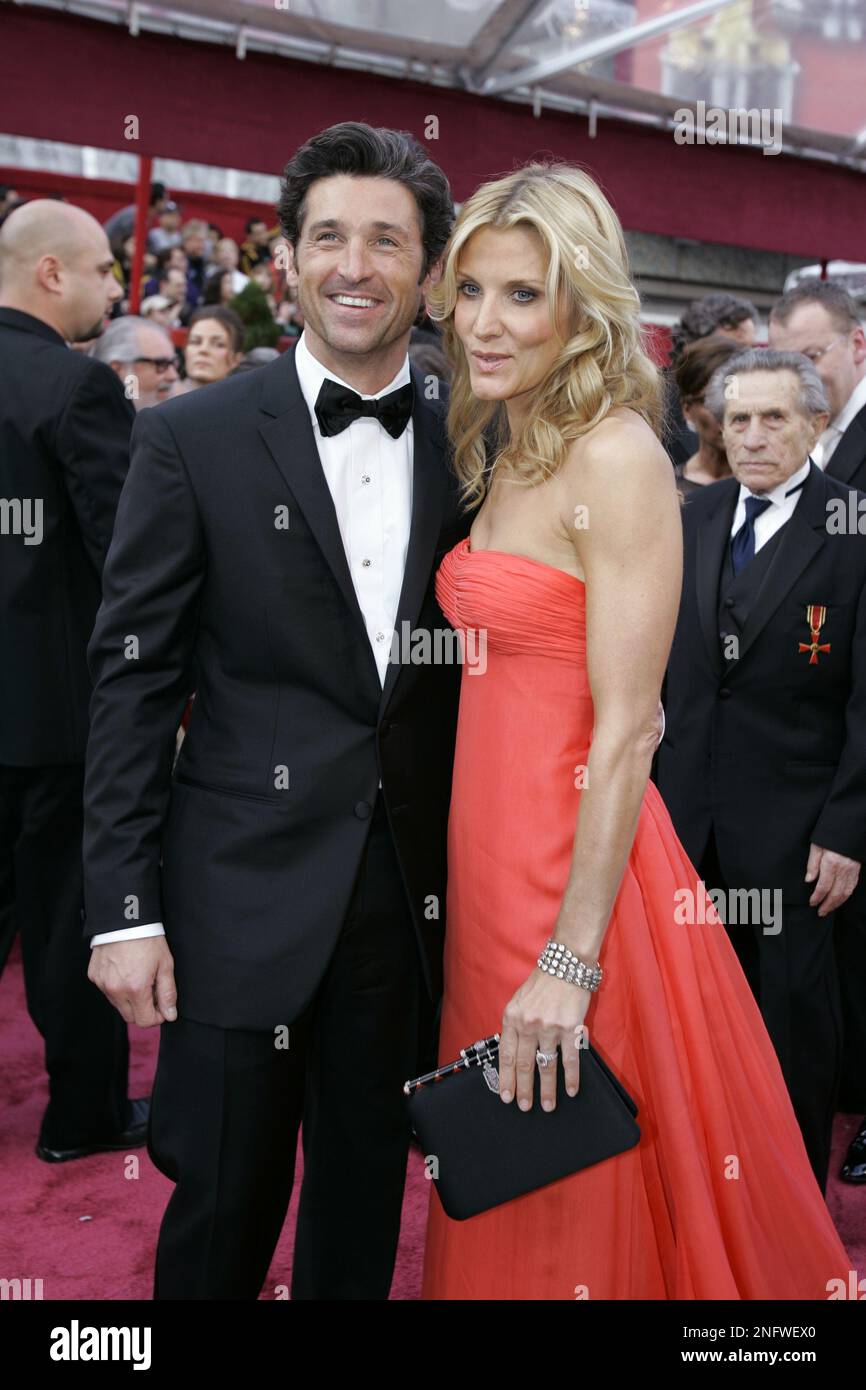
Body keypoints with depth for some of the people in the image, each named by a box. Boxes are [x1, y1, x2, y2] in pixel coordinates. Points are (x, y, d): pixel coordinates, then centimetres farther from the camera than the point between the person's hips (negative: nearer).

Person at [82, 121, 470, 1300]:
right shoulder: (193, 439, -5)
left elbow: (460, 676, 9)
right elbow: (132, 679, -6)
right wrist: (123, 907, -9)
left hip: (406, 897, 3)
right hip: (241, 898, -3)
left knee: (365, 1203, 18)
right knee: (224, 1206, 10)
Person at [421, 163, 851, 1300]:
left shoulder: (616, 457, -16)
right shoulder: (501, 450, 10)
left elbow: (626, 731, -20)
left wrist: (569, 963, -21)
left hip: (581, 859, -8)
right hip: (493, 851, 8)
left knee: (578, 1211, 11)